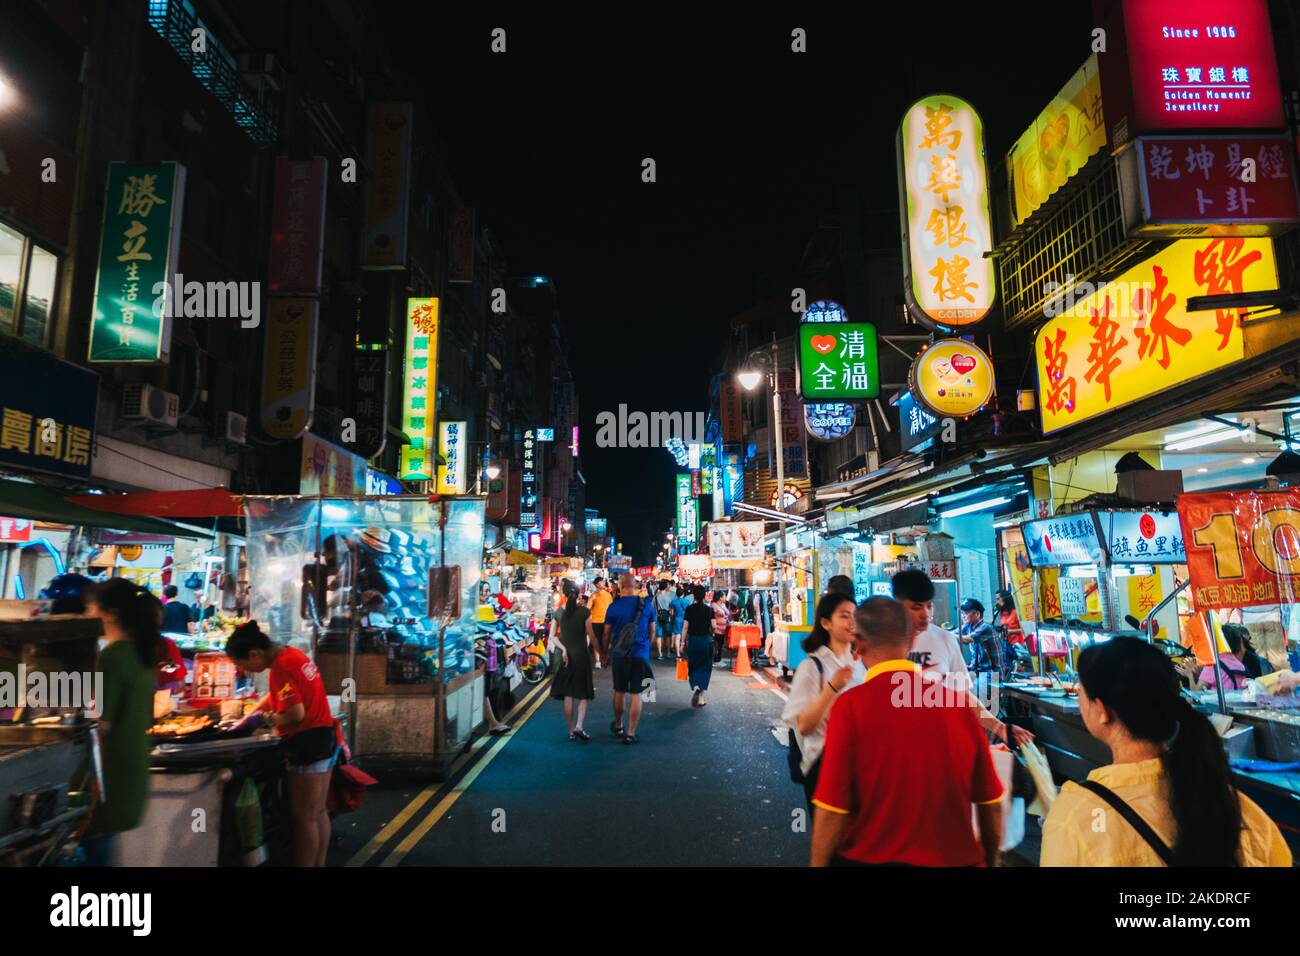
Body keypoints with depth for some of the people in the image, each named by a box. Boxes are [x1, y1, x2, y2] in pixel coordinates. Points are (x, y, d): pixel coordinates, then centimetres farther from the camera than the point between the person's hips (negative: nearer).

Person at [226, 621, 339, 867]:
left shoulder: (281, 667, -20)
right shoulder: (291, 654, 9)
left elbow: (296, 714, -24)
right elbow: (276, 696, 22)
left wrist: (265, 720, -7)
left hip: (309, 742, -10)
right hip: (324, 737, 10)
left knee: (304, 817, 2)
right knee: (318, 812, 18)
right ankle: (318, 864, 27)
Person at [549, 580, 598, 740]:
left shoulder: (558, 612, 0)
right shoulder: (584, 612, -9)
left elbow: (552, 636, -5)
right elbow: (591, 636, -7)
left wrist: (563, 649, -9)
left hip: (565, 656, 2)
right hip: (581, 655, -2)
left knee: (568, 695, 9)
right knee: (583, 693, 8)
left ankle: (571, 731, 14)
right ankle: (579, 726, -8)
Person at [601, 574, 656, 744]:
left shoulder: (614, 607, -7)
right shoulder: (647, 605, -3)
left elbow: (607, 634, 0)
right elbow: (652, 631, 7)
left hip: (619, 655, 0)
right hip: (641, 655, 0)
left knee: (619, 692, 17)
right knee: (636, 694, 5)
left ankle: (618, 726, 33)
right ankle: (630, 733, 6)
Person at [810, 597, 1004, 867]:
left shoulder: (850, 705, -18)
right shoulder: (958, 702, -8)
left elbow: (833, 809, -17)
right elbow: (991, 803, 2)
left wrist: (818, 863, -2)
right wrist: (990, 859, 19)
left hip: (870, 858, -1)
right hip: (955, 858, 2)